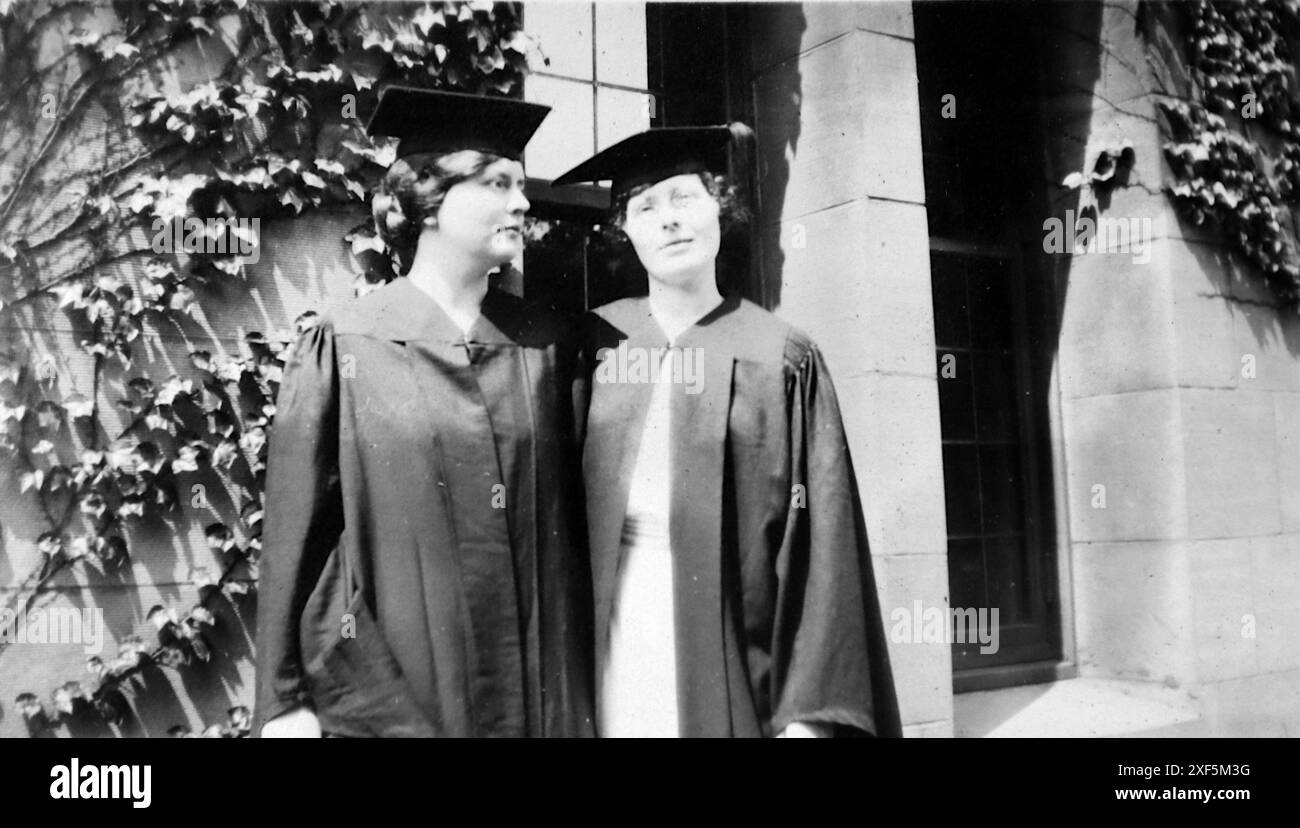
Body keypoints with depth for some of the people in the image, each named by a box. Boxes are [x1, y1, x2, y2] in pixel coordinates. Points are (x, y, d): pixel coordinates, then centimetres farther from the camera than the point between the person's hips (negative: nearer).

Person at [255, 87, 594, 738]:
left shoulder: (544, 347, 3)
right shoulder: (344, 348, -6)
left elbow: (571, 516, 7)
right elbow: (295, 531, -4)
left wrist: (577, 691, 6)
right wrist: (284, 700, -5)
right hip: (384, 689, -3)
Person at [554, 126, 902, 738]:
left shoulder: (780, 360, -2)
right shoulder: (596, 342, 4)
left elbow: (823, 548, -6)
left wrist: (811, 710, -12)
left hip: (732, 653, -1)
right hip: (611, 642, 2)